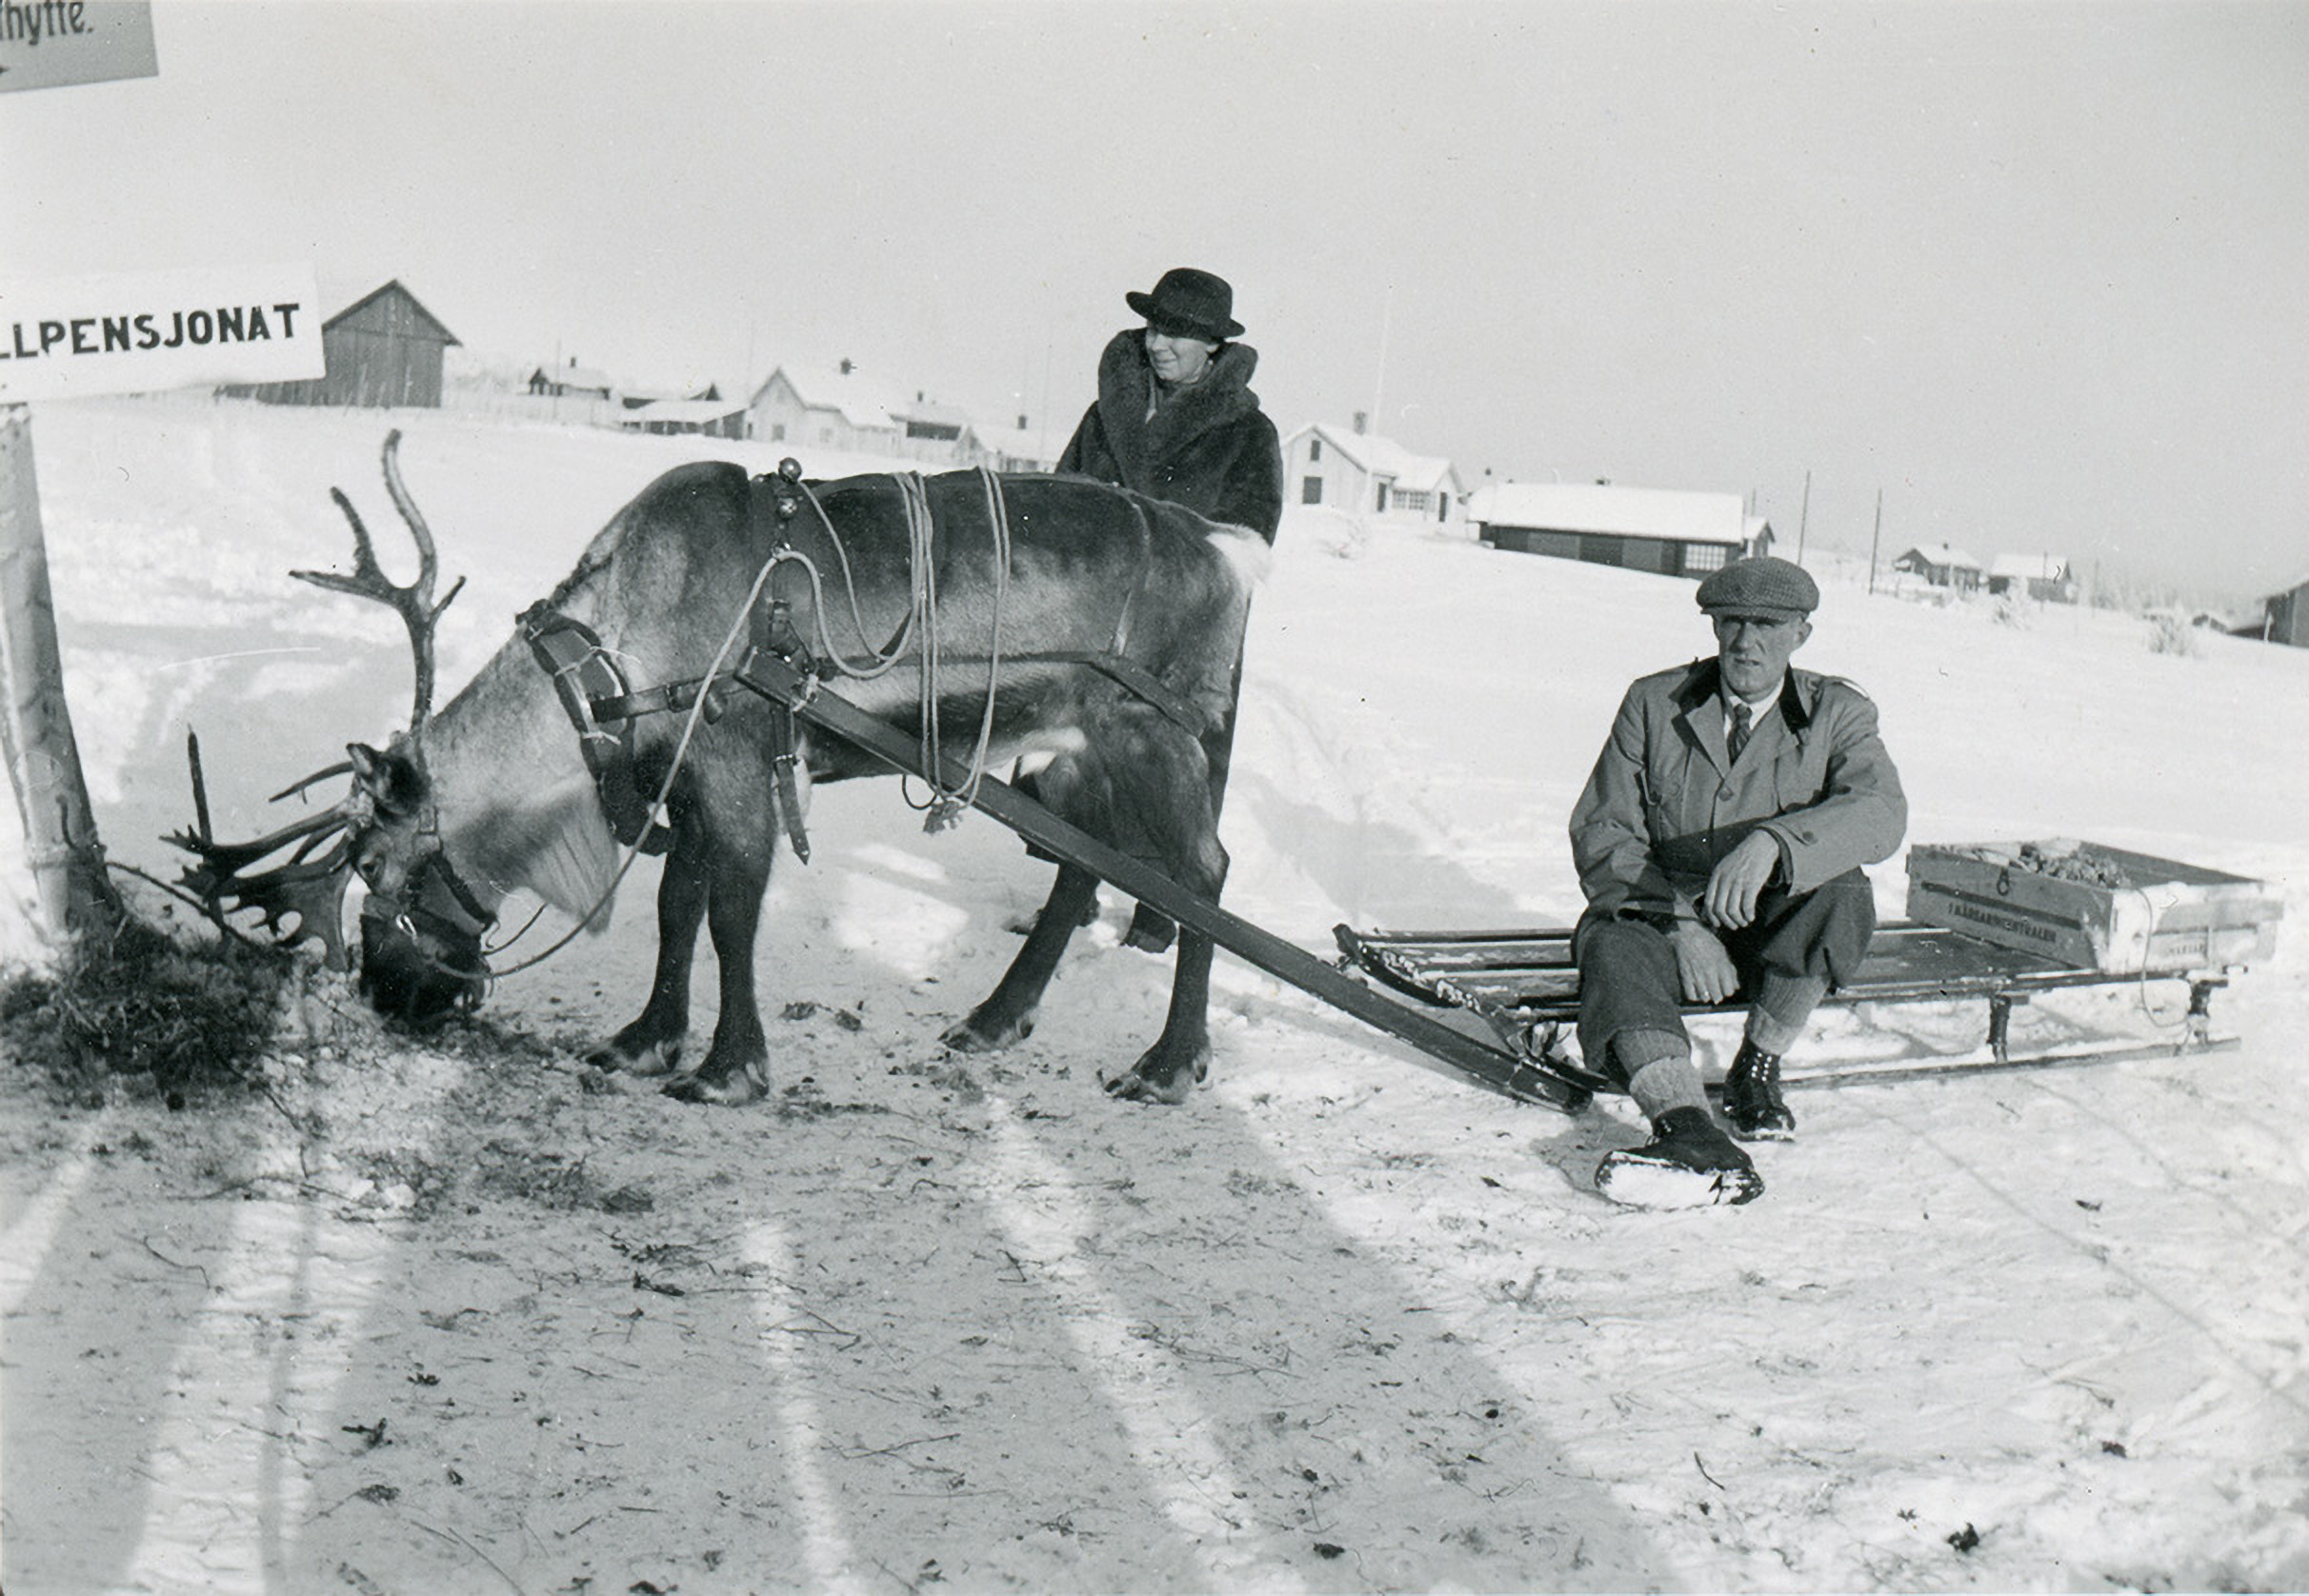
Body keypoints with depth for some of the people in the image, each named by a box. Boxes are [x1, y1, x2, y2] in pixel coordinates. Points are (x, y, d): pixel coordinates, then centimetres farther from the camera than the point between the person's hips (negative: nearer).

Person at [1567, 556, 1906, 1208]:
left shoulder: (1837, 713, 1)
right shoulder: (1654, 703, 2)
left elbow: (1881, 813, -20)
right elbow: (1601, 830, -5)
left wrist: (1771, 842, -40)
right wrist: (1680, 923, -21)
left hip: (1776, 933, 0)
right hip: (1664, 919, 0)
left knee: (1839, 892, -30)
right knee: (1611, 943, -32)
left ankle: (1757, 1070, -11)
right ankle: (1692, 1132, -53)